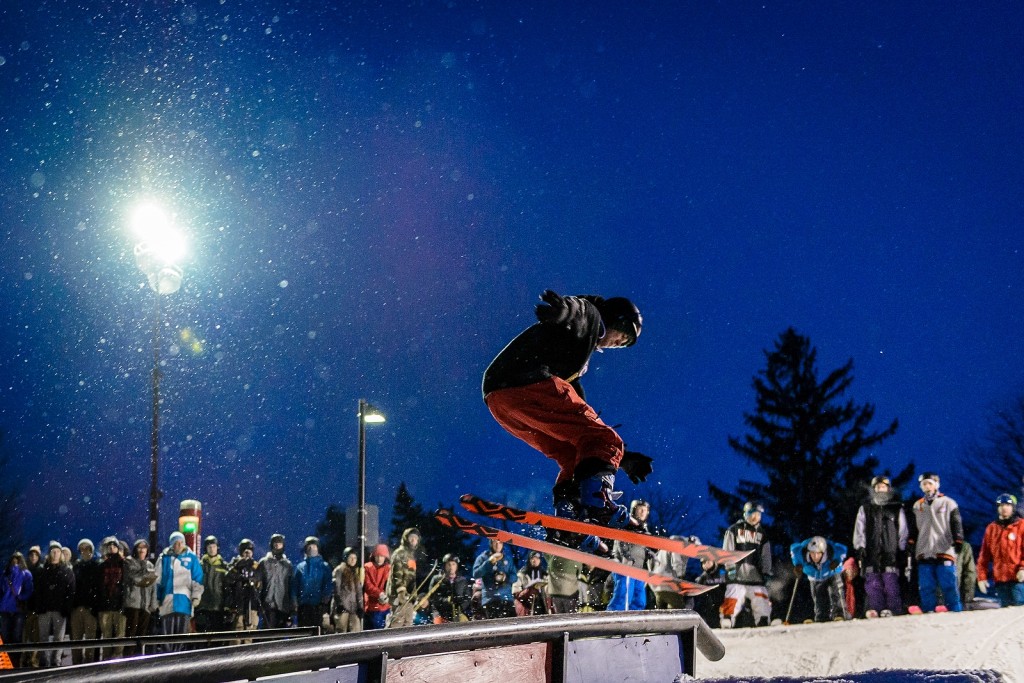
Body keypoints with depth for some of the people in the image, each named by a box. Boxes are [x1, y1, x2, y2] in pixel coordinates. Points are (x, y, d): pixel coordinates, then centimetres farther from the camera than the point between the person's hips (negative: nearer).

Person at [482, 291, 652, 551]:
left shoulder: (578, 358, 39)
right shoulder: (588, 315, 14)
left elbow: (581, 421, 39)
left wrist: (622, 457, 37)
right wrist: (560, 305, -40)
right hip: (528, 384, -9)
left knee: (575, 456, 17)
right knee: (605, 441, -7)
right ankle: (596, 500, -29)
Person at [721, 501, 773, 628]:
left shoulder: (763, 533, 17)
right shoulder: (734, 530, 5)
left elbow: (766, 555, 15)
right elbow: (727, 551, 0)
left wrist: (766, 572, 4)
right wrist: (730, 568, -11)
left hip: (756, 577, 3)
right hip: (737, 576, -3)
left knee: (762, 606, -2)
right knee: (731, 605, -10)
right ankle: (726, 629, -2)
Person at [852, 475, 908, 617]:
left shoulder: (897, 509, 15)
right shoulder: (865, 509, 16)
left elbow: (903, 532, 14)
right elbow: (859, 532, 11)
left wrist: (902, 552, 6)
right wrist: (859, 550, 0)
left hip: (891, 553, -1)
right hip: (871, 553, 1)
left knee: (891, 584, -9)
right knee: (873, 585, -8)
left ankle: (894, 611, -11)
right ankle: (874, 609, -11)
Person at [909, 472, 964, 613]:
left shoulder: (948, 503, 7)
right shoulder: (917, 506, 18)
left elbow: (957, 525, 1)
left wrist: (958, 542, -13)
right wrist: (911, 547, 10)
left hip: (945, 554, -4)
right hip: (924, 555, 4)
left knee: (950, 588, -7)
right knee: (926, 590, 2)